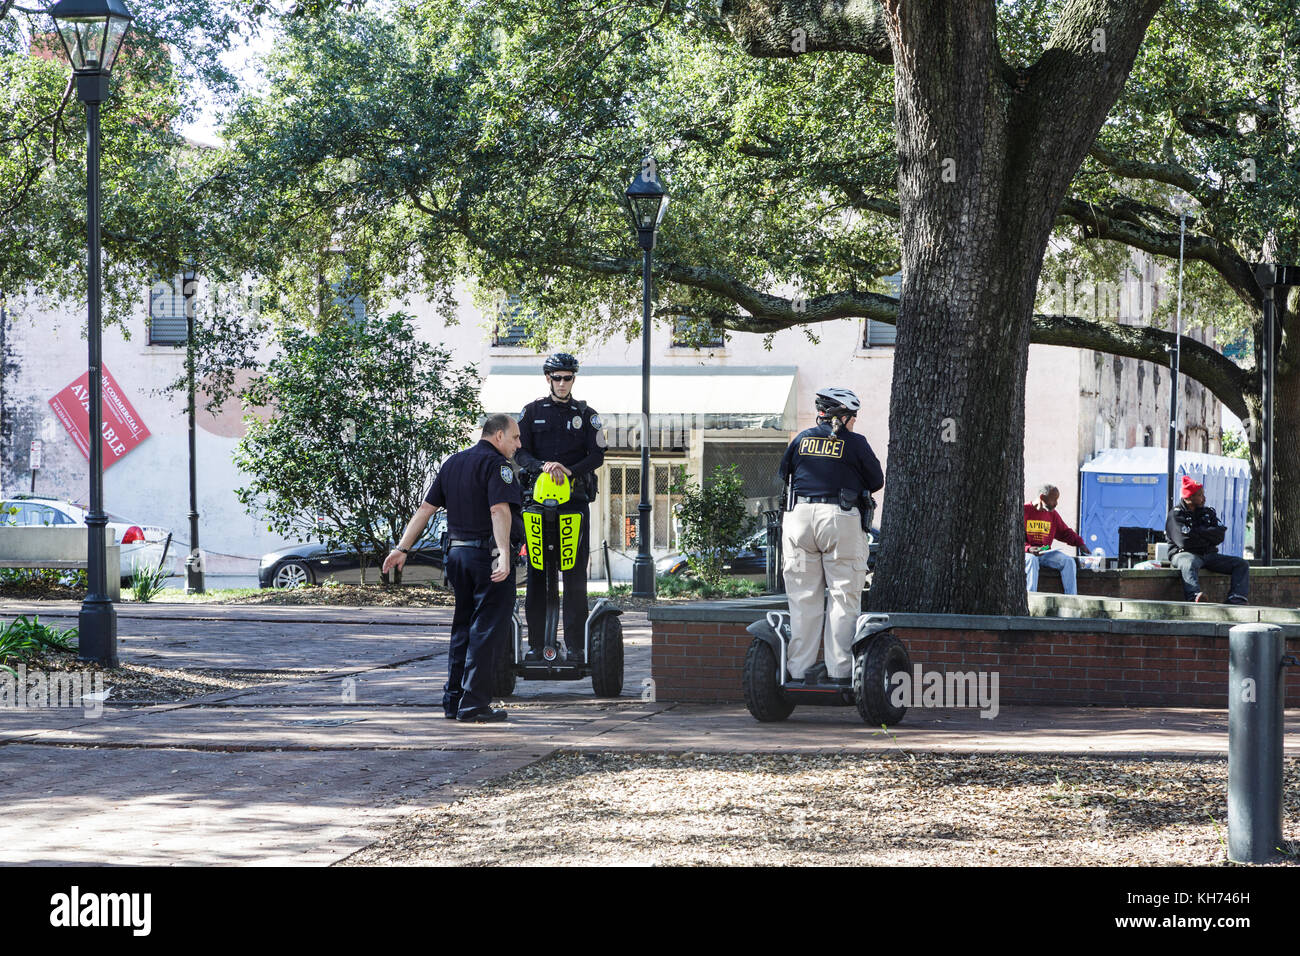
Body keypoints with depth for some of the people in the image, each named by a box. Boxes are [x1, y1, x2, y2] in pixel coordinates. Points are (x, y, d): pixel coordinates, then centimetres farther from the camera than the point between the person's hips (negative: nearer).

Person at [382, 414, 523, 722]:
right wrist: (504, 554, -34)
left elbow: (426, 507, 14)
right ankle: (473, 705, -5)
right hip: (488, 555, -8)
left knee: (463, 628, 16)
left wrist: (402, 548, 14)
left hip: (457, 553, 8)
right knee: (486, 630, -4)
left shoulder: (453, 462, 15)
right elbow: (499, 510, -24)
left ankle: (453, 699, 17)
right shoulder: (496, 465, -10)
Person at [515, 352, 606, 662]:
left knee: (575, 574, -3)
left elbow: (597, 456, 0)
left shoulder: (587, 415, 9)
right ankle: (535, 642, 3)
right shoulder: (532, 412, 10)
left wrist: (568, 471, -17)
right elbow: (520, 452, 2)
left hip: (575, 498, 0)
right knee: (536, 572, 0)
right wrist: (543, 466, -19)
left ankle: (575, 645, -2)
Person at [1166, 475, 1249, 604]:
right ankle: (1194, 597, -68)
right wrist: (1209, 538, -1)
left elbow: (1220, 534, 4)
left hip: (1208, 555, 6)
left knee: (1241, 565, -8)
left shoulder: (1208, 512, 19)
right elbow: (1185, 541, -15)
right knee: (1190, 564, -42)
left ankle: (1236, 601, -29)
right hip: (1184, 554, -6)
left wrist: (1199, 531, -6)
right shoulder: (1176, 514, 0)